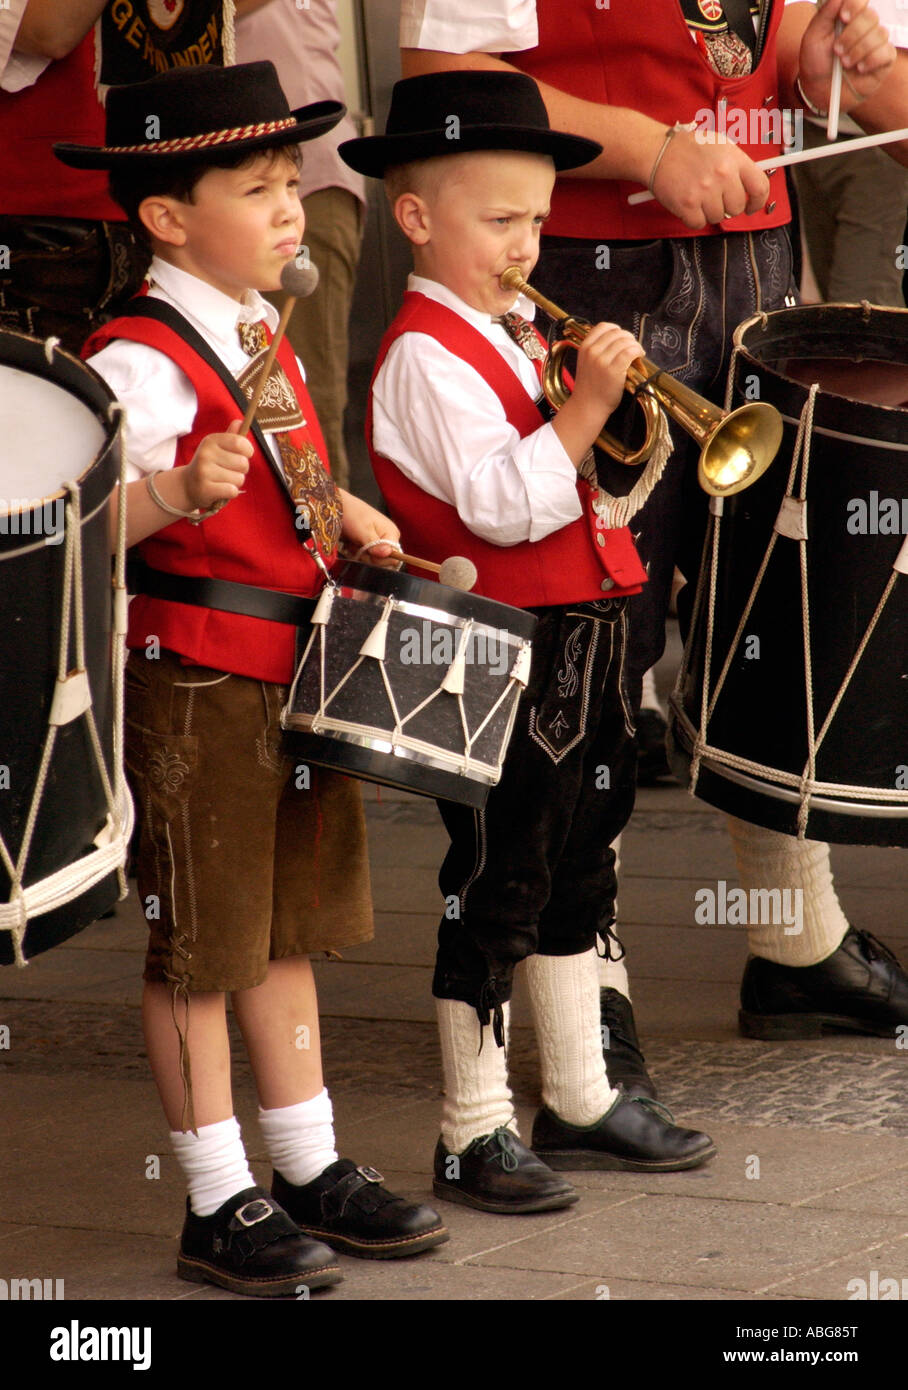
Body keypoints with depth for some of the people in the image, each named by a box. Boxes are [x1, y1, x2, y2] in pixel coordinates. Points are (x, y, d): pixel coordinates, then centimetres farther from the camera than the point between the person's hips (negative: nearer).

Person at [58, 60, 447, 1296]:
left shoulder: (260, 338, 12)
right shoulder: (142, 359, -17)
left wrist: (351, 518, 11)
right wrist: (181, 495, -45)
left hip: (298, 675, 9)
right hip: (195, 684, -9)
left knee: (290, 928, 17)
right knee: (200, 949, 2)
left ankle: (310, 1170, 28)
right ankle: (220, 1206, 10)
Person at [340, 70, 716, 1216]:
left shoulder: (510, 337, 15)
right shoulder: (425, 355, -15)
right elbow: (502, 505, -25)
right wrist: (584, 408, -27)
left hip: (579, 644, 10)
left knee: (577, 871, 16)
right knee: (496, 887, -2)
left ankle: (579, 1100, 28)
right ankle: (476, 1133, 6)